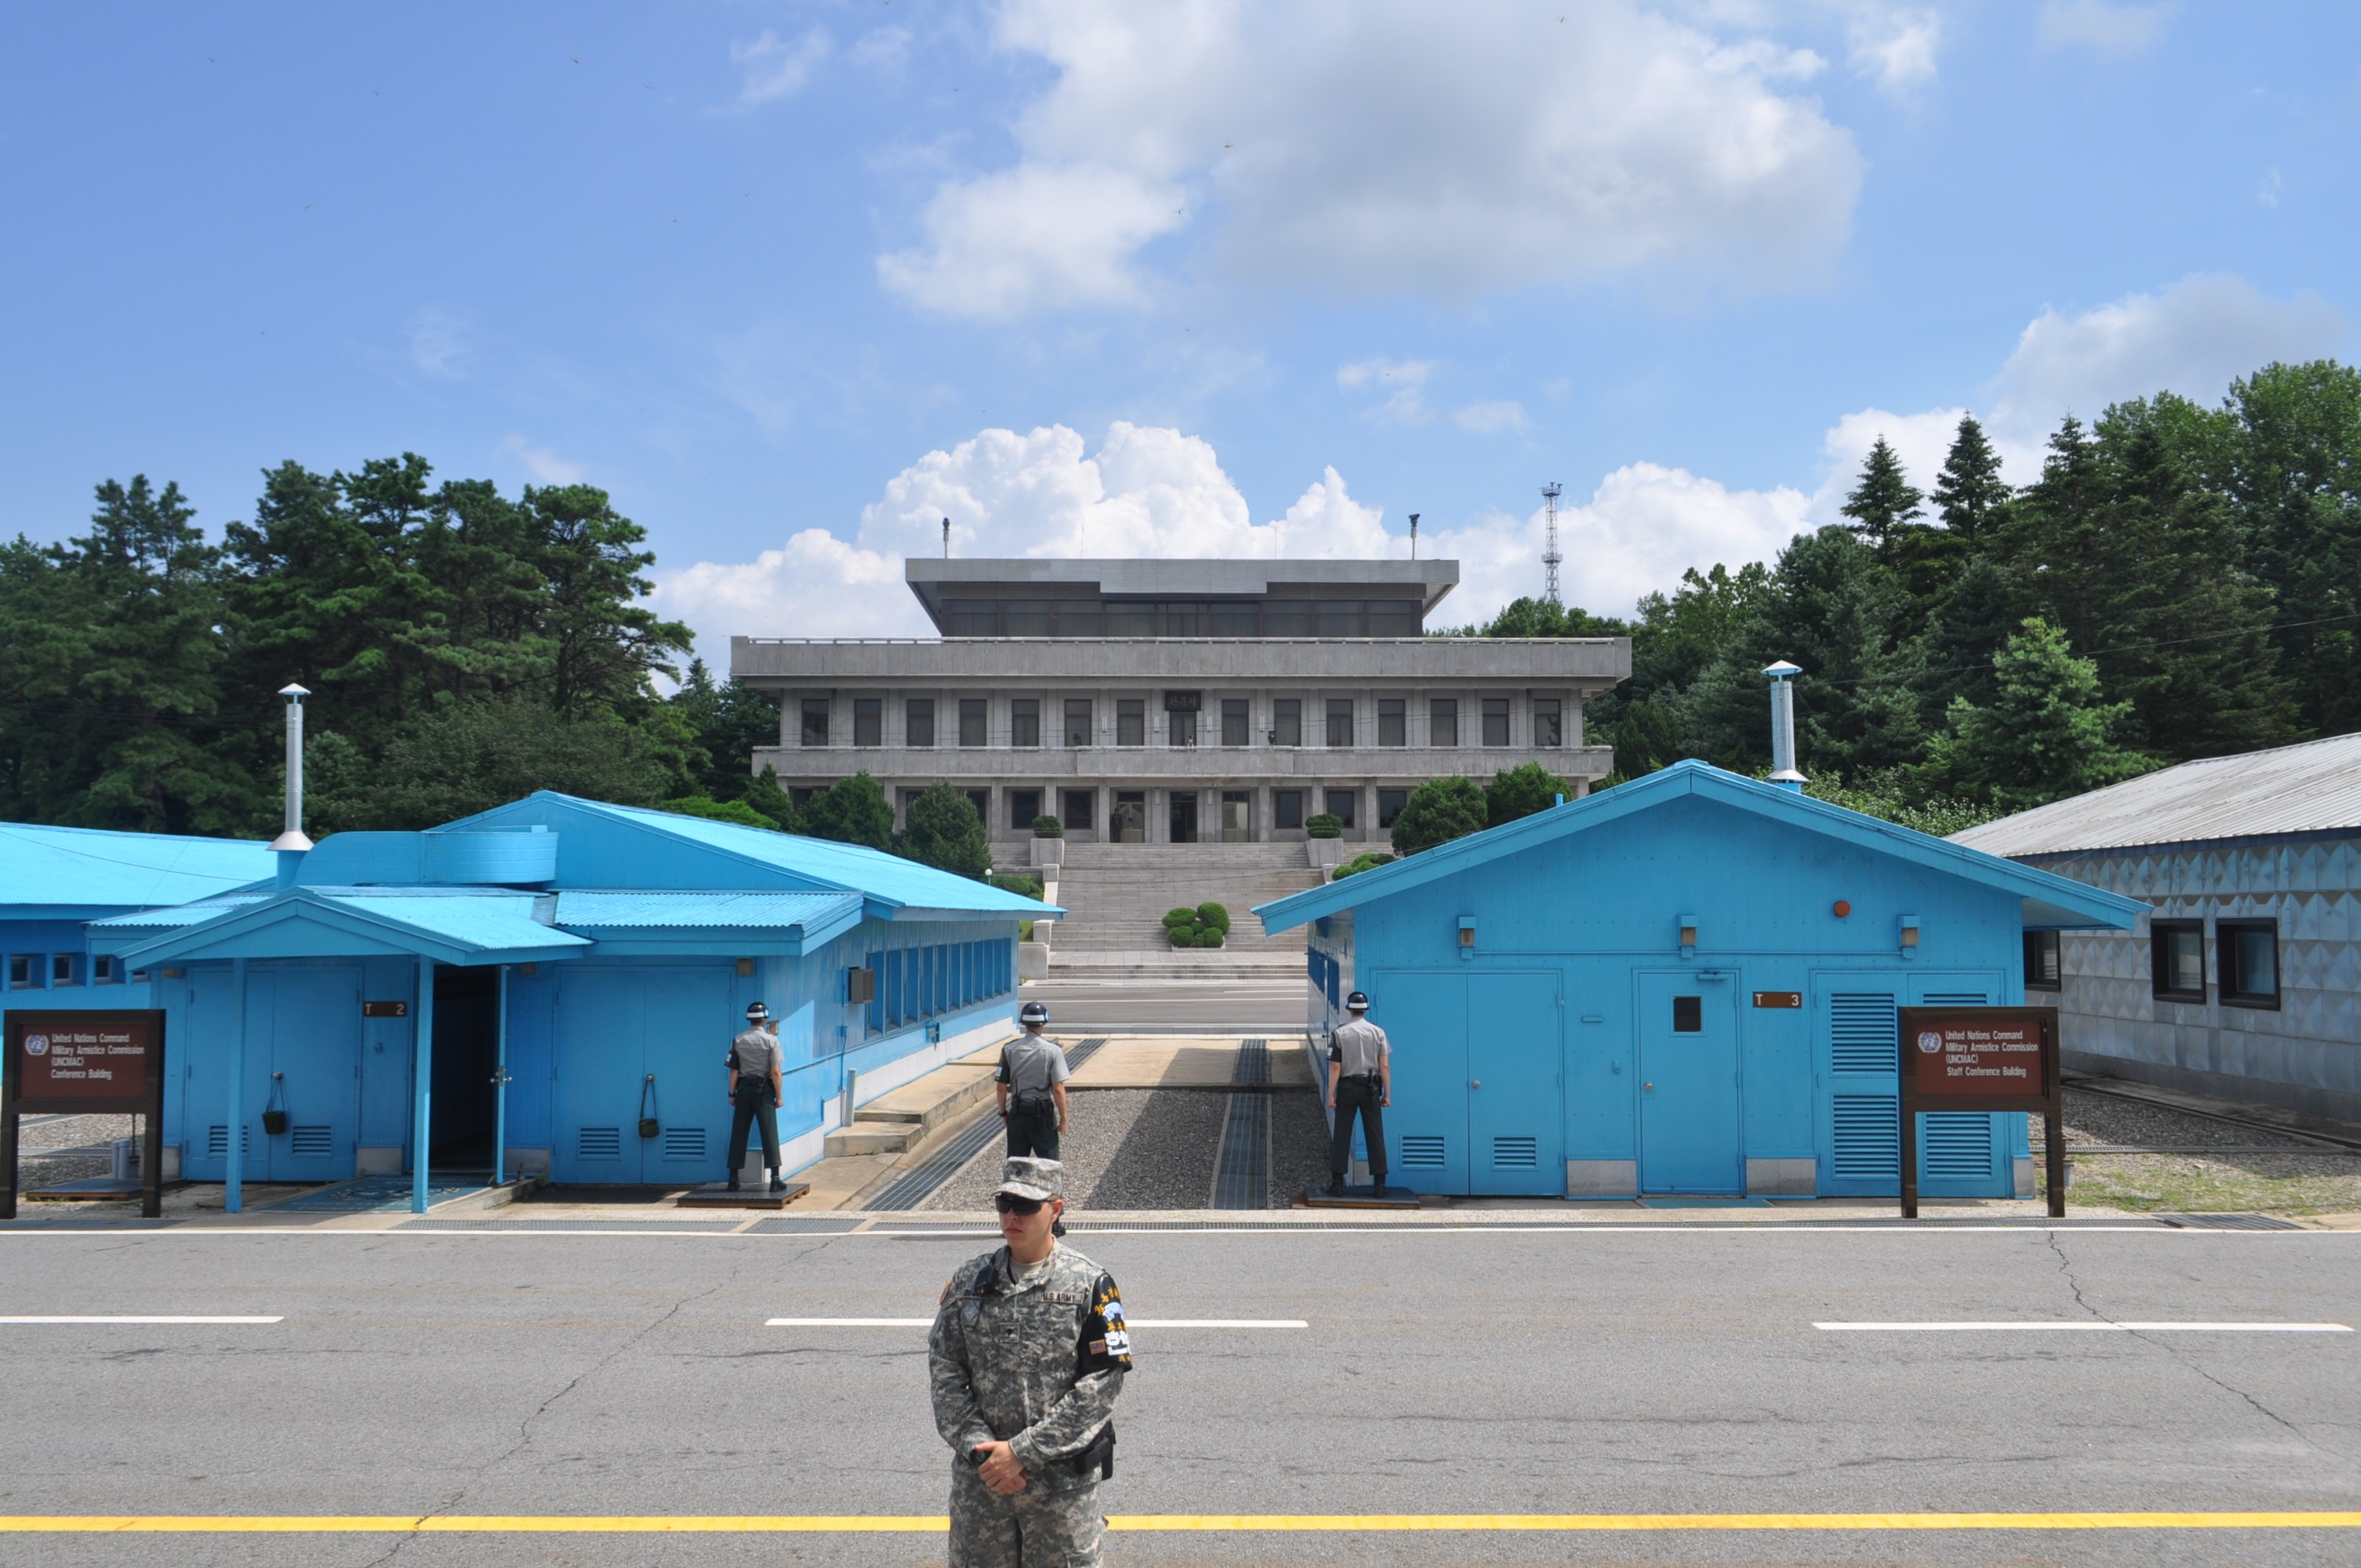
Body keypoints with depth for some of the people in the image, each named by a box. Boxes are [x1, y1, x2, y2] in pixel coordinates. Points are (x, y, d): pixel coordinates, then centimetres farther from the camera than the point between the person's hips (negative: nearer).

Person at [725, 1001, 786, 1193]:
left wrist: (732, 1093, 10)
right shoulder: (771, 1040, -6)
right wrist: (778, 1096, -3)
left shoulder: (738, 1040, 3)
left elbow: (734, 1071, 2)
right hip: (764, 1090, -3)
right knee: (769, 1133, -2)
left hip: (744, 1089, 3)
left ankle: (734, 1179, 10)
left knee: (738, 1133, 7)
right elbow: (776, 1072, -9)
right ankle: (775, 1179, -6)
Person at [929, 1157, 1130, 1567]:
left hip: (1064, 1477, -3)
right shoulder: (968, 1282, 4)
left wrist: (1023, 1450, -14)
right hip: (979, 1474, 3)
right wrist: (978, 1445, -11)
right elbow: (944, 1372, 3)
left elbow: (1102, 1384, -12)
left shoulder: (1090, 1285, -8)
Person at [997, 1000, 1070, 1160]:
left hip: (1017, 1112, 2)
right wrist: (1063, 1119, -4)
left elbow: (1001, 1087, -1)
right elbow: (1058, 1089, -12)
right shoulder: (1053, 1051, -10)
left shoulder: (1009, 1050, -3)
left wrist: (1003, 1112, 13)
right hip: (1044, 1112, -2)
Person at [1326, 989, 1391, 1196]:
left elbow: (1335, 1067, -7)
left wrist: (1331, 1095, -4)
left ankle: (1337, 1183, 3)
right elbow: (1385, 1066, -3)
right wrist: (1387, 1094, 3)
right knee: (1375, 1135, 6)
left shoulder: (1340, 1034, -4)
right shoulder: (1378, 1032, 0)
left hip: (1347, 1087, -1)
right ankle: (1380, 1182, 7)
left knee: (1341, 1136, 4)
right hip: (1371, 1088, 1)